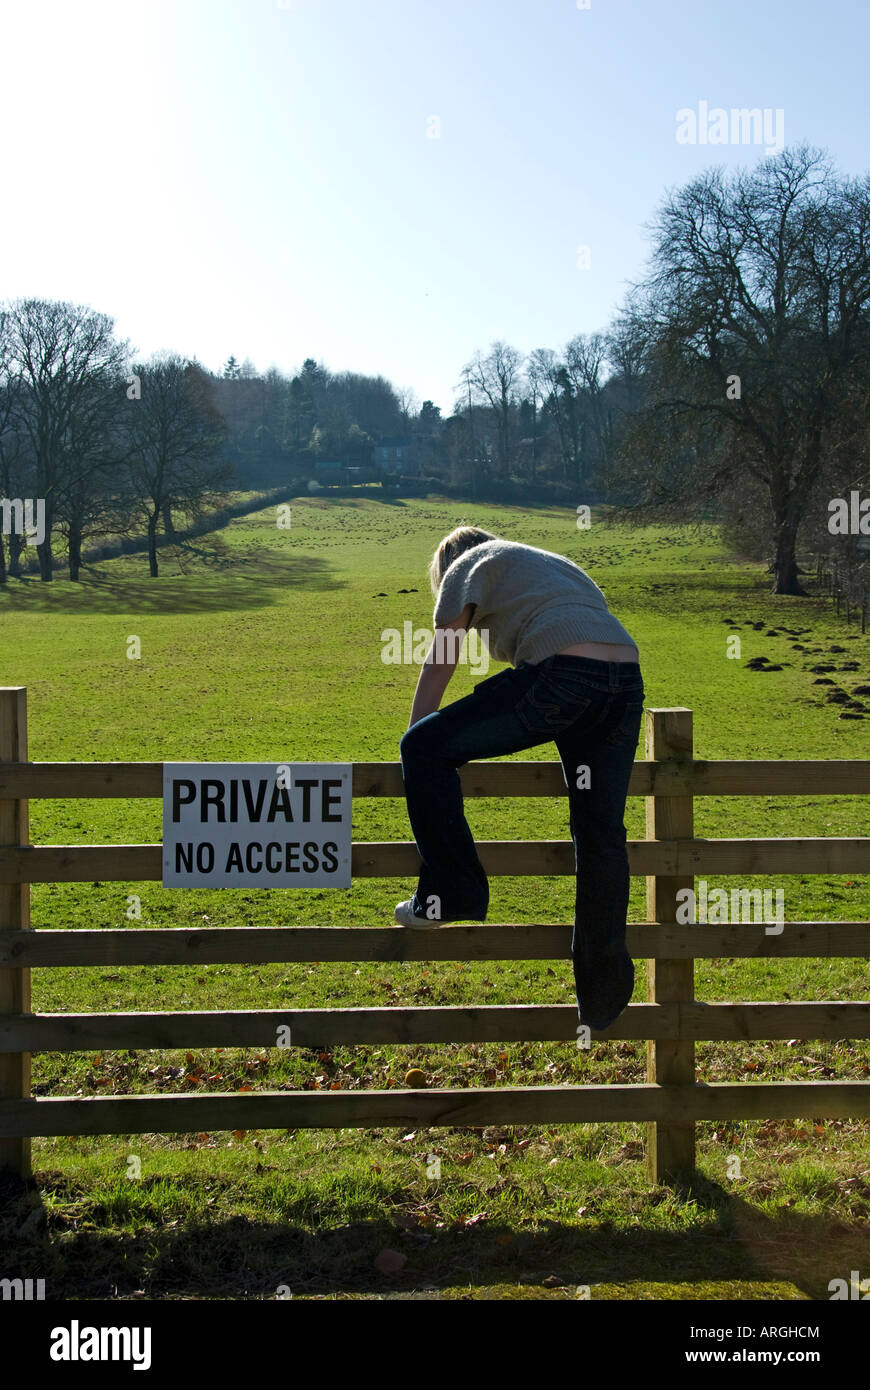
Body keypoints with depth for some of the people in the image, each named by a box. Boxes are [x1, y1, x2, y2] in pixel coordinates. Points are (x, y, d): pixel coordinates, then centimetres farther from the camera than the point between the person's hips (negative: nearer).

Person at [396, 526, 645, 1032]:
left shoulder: (467, 565, 20)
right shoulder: (557, 564, 41)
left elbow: (439, 665, 15)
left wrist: (420, 752, 23)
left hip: (560, 675, -7)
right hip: (628, 682, 7)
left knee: (426, 747, 4)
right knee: (602, 835, 11)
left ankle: (453, 892, 5)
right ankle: (604, 998, 16)